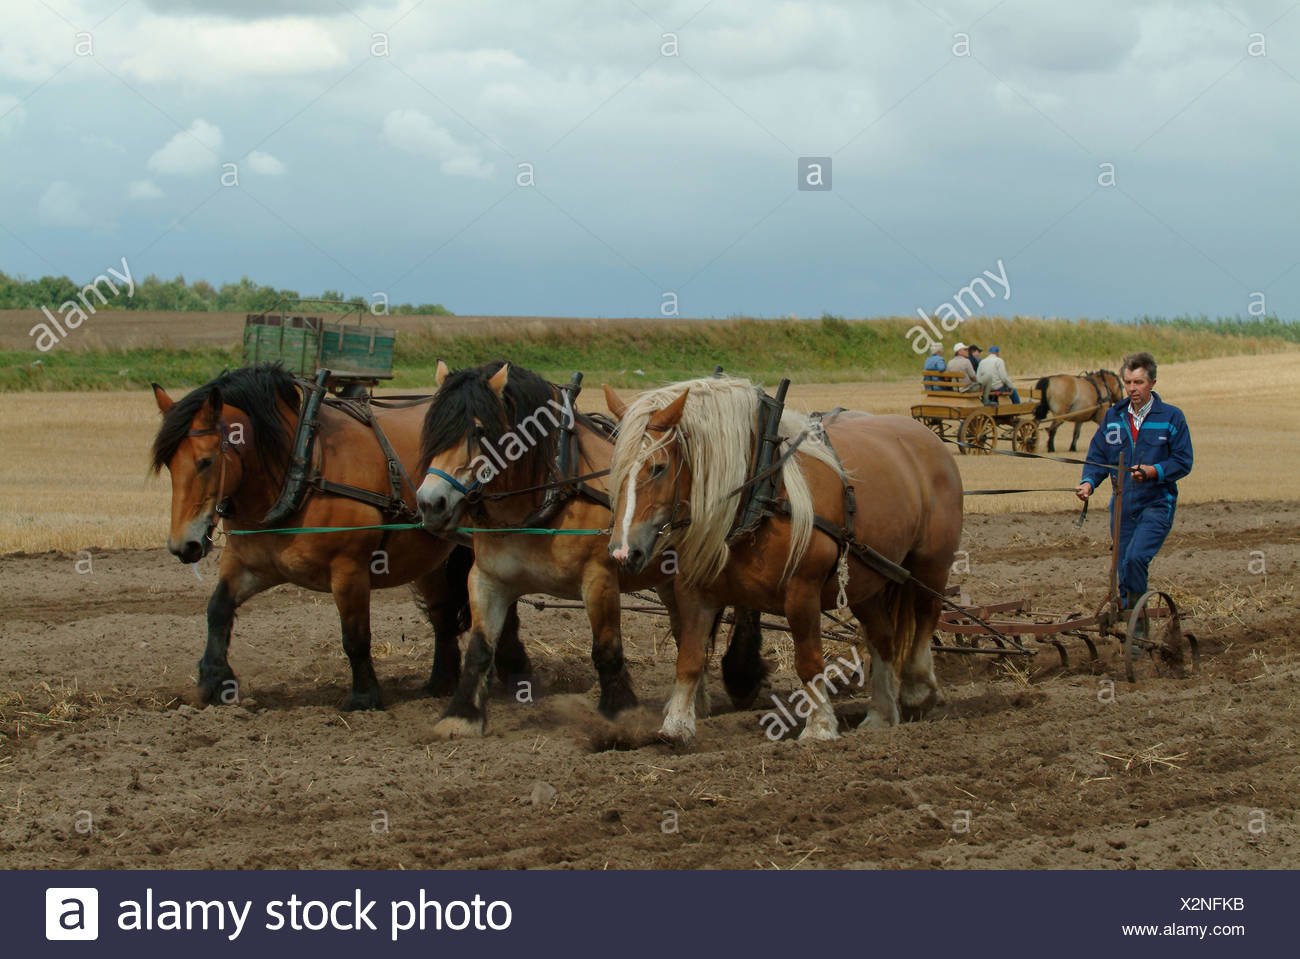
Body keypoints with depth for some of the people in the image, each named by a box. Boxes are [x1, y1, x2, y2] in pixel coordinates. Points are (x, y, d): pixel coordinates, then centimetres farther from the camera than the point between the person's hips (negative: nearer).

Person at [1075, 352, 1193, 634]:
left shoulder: (1171, 417, -2)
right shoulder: (1113, 417, 10)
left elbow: (1183, 462, -4)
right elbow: (1097, 457, 10)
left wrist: (1154, 471, -21)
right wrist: (1088, 482, -10)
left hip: (1156, 505, -5)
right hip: (1122, 506, 5)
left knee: (1135, 557, -26)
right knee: (1124, 571, 7)